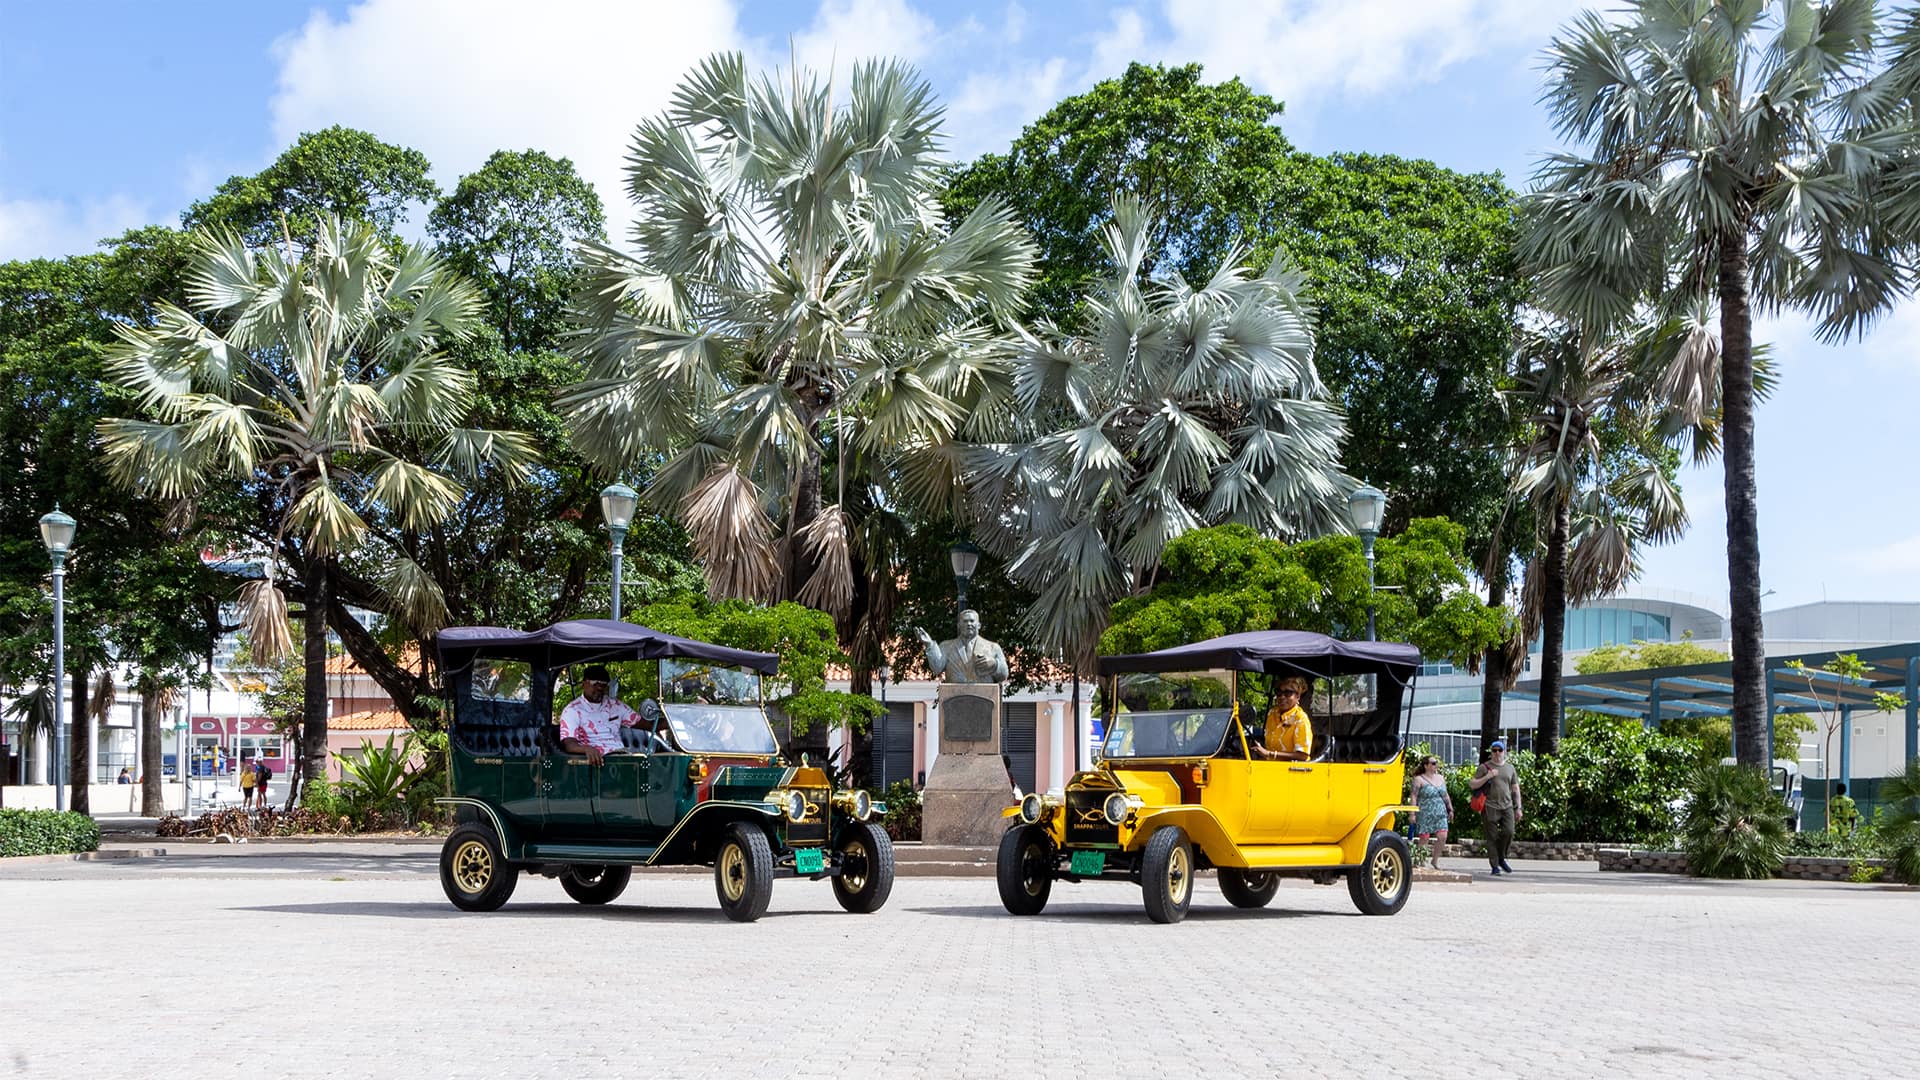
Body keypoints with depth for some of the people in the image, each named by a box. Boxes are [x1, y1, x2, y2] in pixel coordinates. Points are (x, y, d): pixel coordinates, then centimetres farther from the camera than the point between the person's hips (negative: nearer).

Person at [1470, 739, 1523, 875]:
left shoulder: (1510, 768, 17)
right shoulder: (1485, 767, 5)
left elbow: (1515, 789, 19)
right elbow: (1472, 784, 1)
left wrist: (1518, 808, 13)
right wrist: (1487, 777, -12)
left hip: (1507, 807, 3)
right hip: (1491, 807, -3)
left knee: (1508, 832, -12)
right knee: (1492, 837, -3)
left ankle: (1501, 859, 10)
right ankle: (1495, 866, 2)